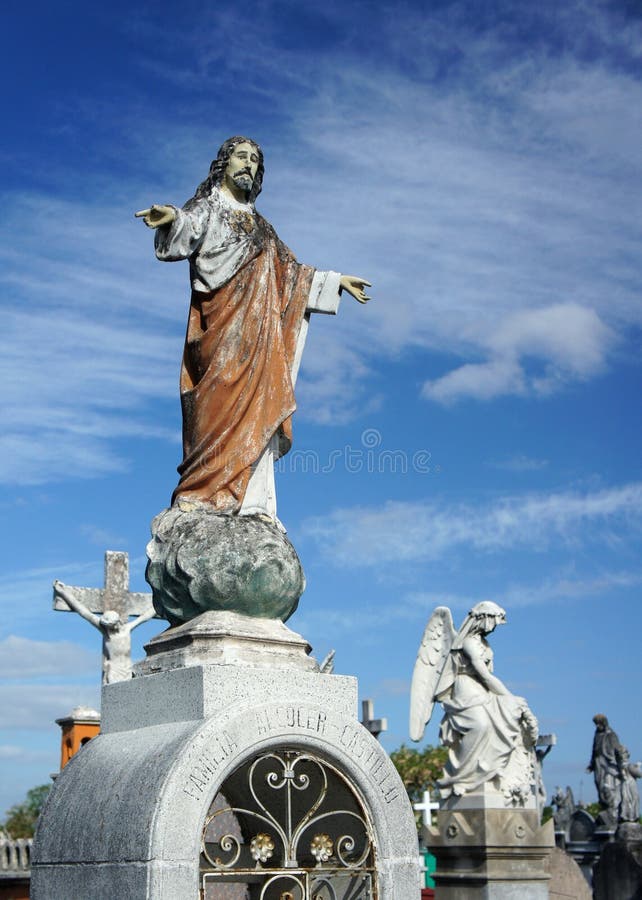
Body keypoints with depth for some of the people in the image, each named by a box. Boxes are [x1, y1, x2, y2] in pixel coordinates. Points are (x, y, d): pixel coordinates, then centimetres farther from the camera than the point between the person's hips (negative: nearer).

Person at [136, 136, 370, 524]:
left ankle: (251, 501, -8)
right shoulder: (207, 207, 9)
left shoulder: (260, 226, 27)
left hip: (257, 327, 6)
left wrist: (336, 281, 35)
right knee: (220, 398, -19)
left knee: (255, 405, -4)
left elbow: (291, 270, 34)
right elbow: (178, 244, -10)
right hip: (220, 321, -6)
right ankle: (196, 495, -21)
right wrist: (172, 219, -33)